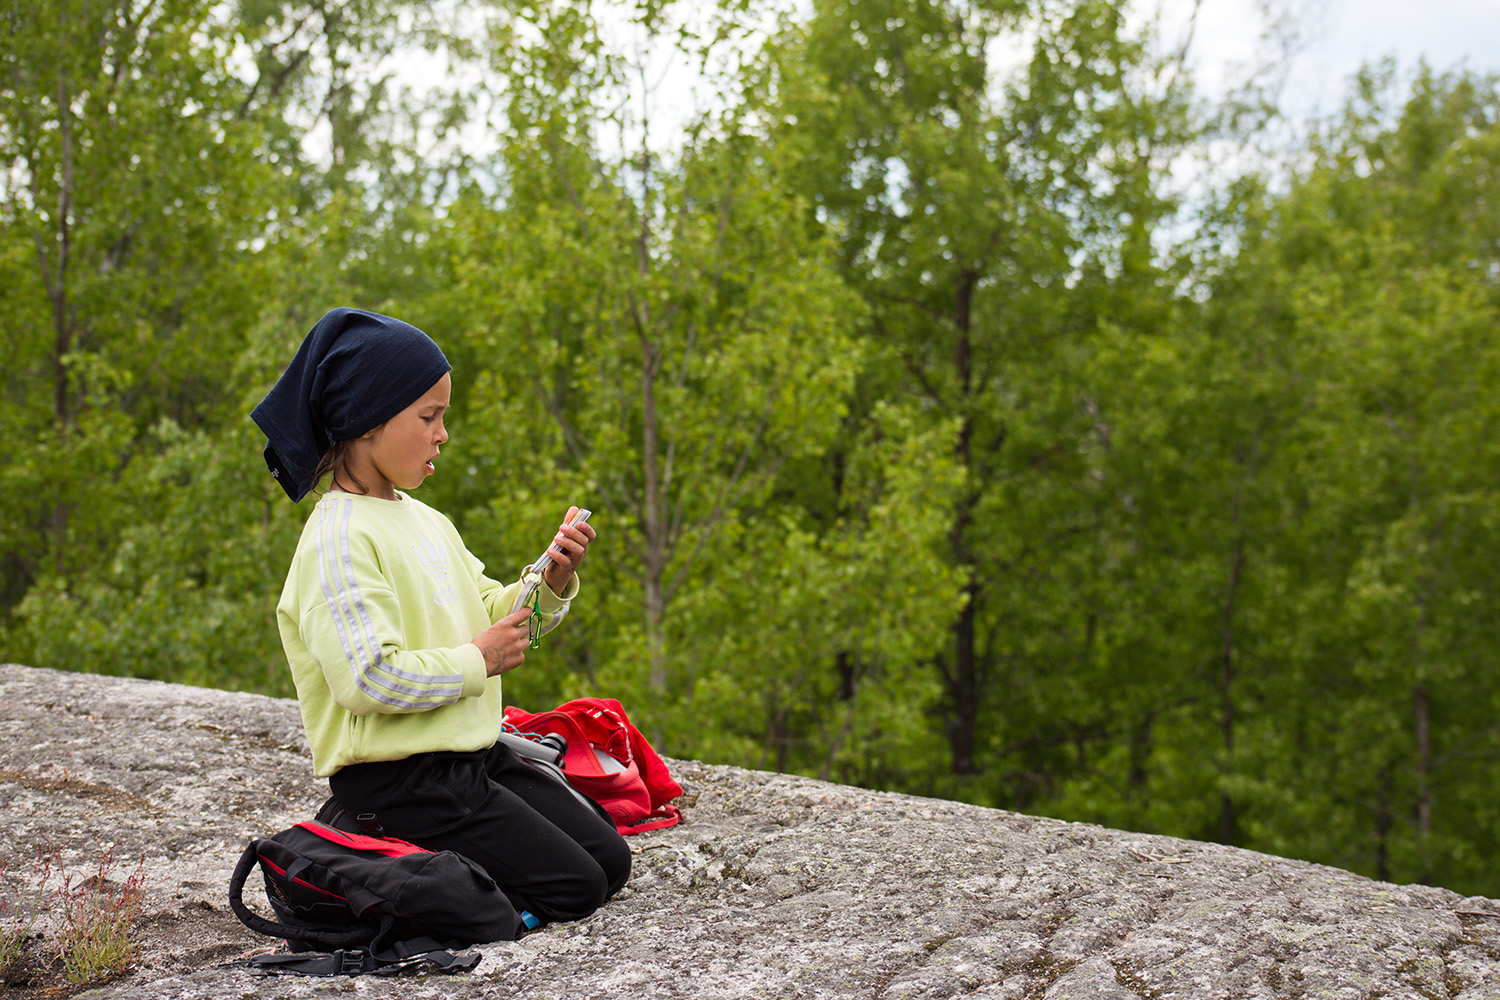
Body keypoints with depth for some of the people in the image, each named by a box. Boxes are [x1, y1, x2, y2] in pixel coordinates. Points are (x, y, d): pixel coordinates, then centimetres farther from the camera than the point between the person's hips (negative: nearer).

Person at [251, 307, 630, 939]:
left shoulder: (425, 522, 13)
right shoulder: (338, 539, -17)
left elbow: (492, 617, 19)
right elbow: (367, 678, -26)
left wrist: (552, 583, 0)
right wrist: (476, 662, -16)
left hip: (474, 754, 9)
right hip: (398, 774, -9)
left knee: (610, 860, 7)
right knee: (574, 888, -12)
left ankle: (423, 855, 11)